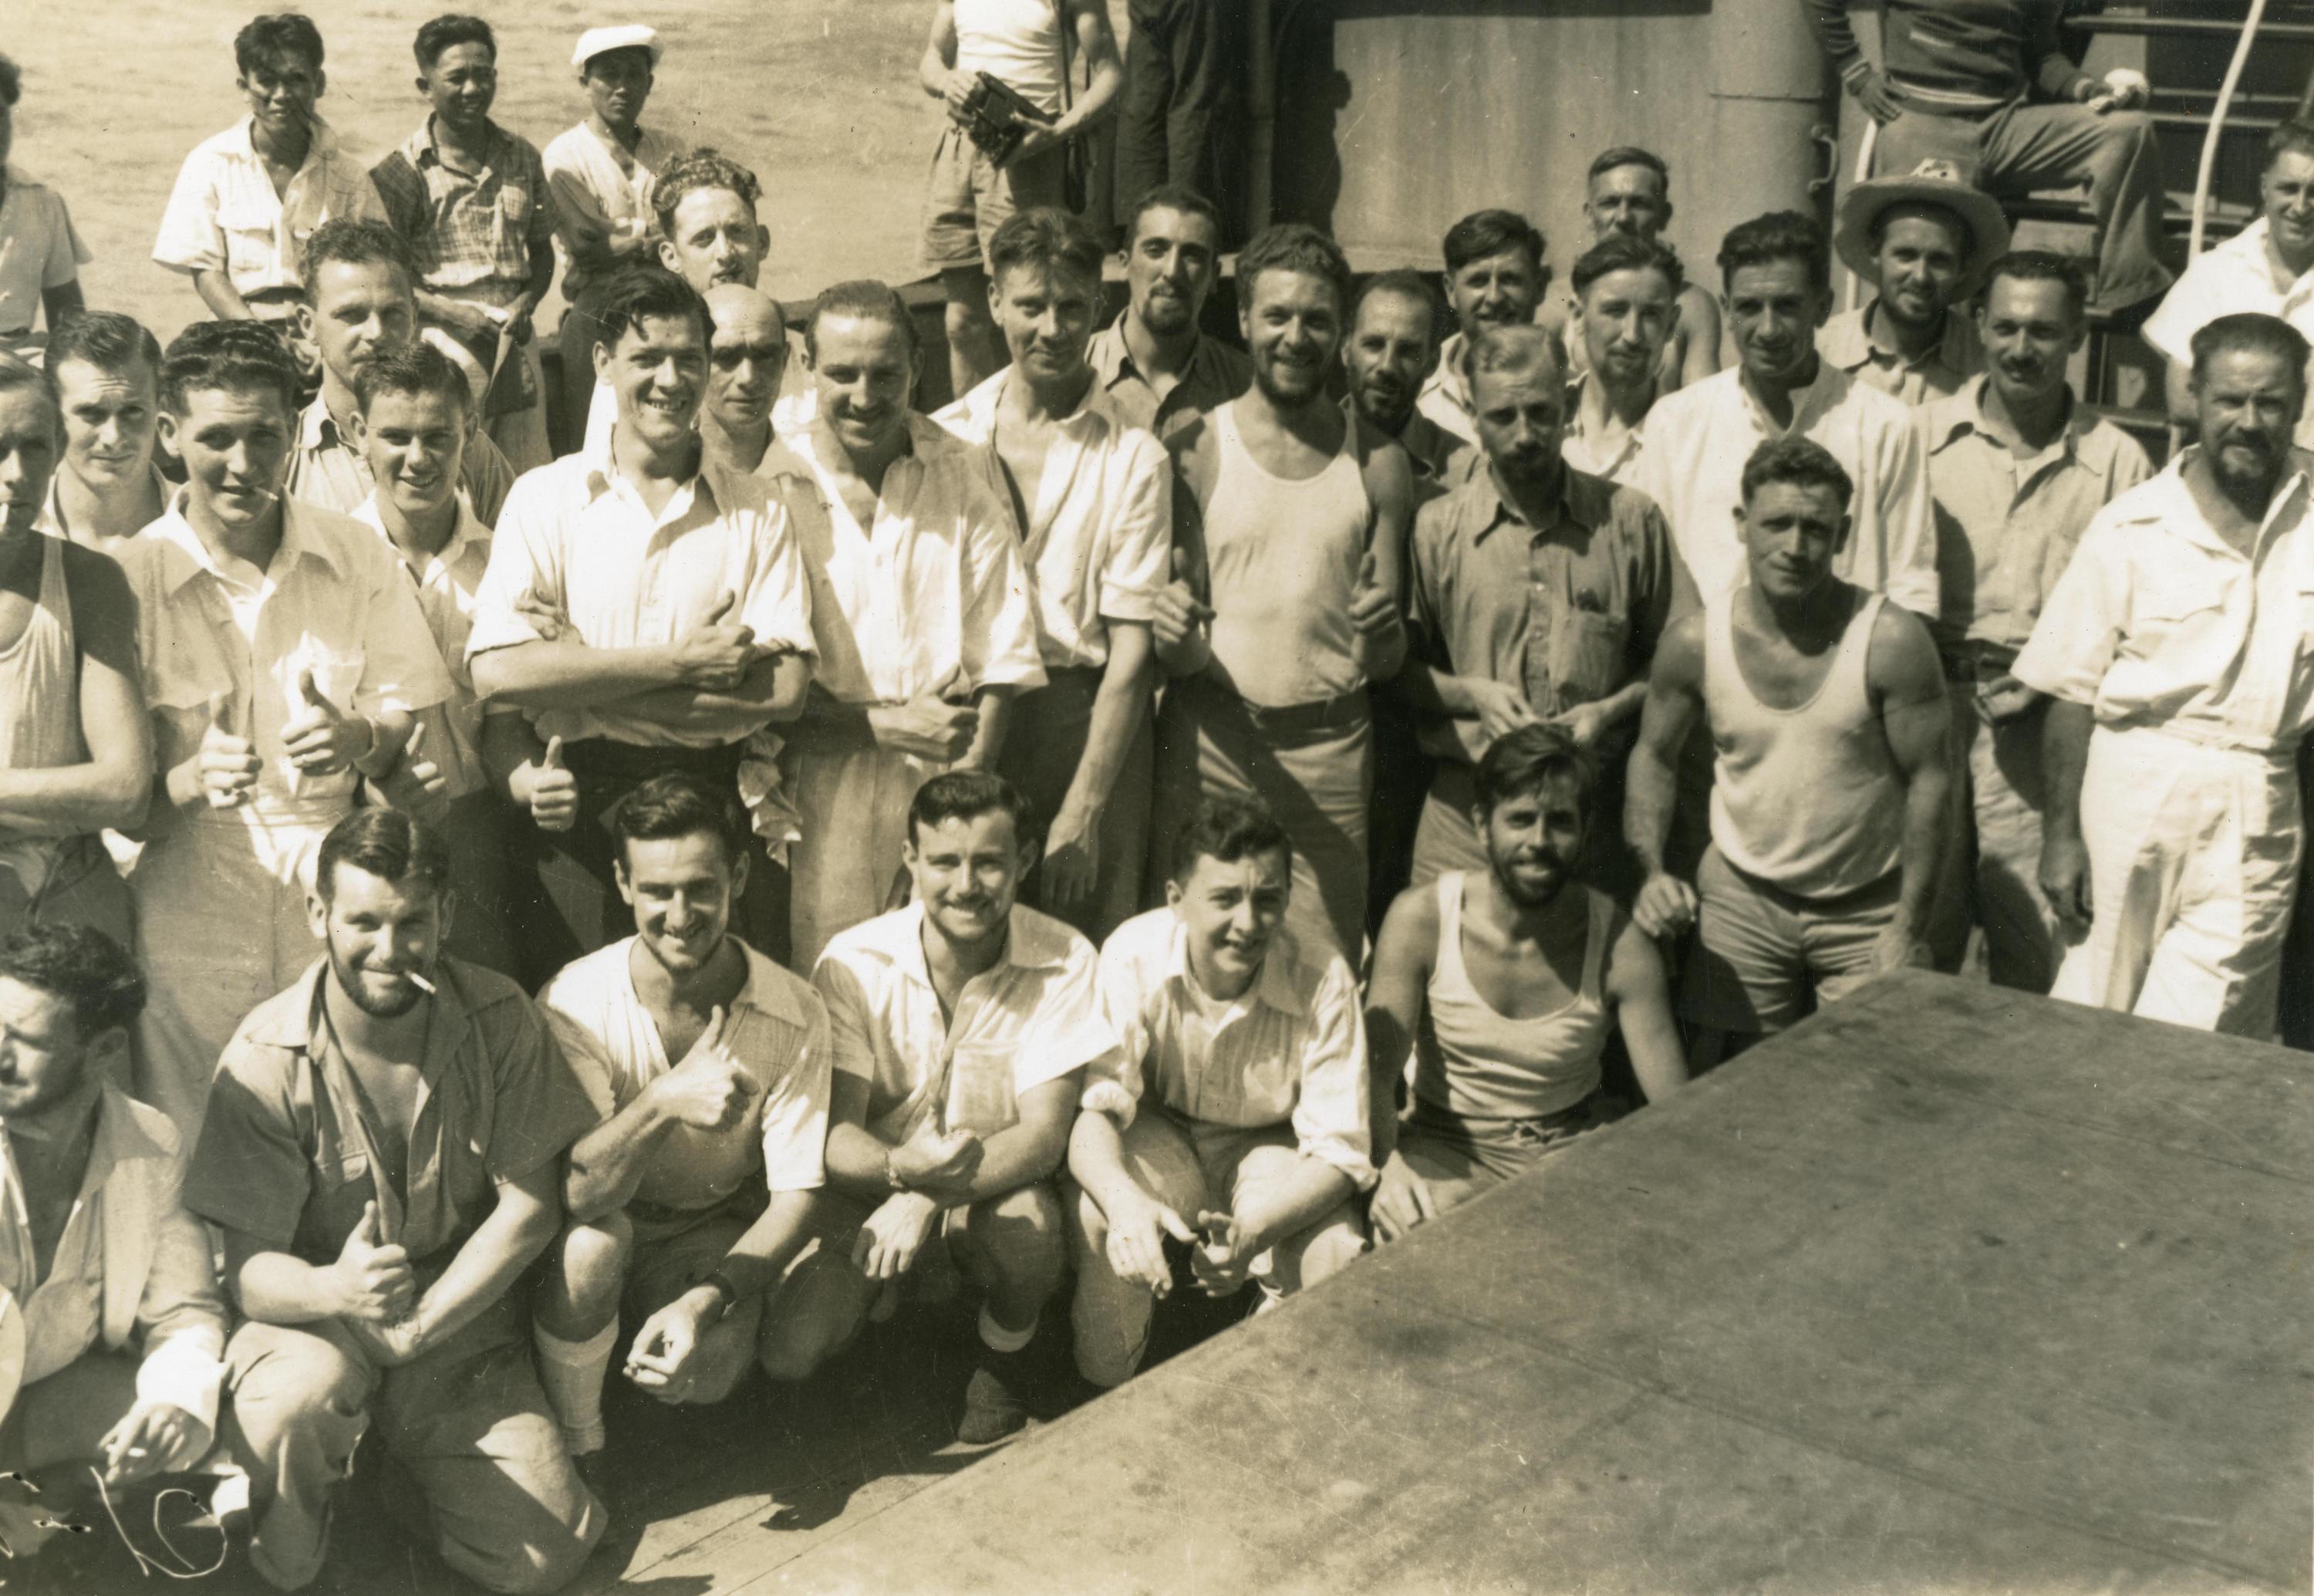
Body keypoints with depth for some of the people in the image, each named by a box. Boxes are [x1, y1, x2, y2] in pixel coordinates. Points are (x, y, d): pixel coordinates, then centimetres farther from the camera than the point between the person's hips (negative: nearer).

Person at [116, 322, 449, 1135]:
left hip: (336, 909, 2)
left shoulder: (357, 557, 4)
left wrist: (360, 738, -15)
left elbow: (406, 723, 7)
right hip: (190, 923, -1)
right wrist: (190, 779, -23)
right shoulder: (127, 576, -3)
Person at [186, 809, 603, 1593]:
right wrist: (336, 1290, -40)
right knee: (282, 1413, -38)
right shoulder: (266, 1057, -16)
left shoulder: (498, 1018, -10)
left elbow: (531, 1204, -6)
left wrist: (419, 1324, -16)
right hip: (314, 1311, -2)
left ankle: (403, 1443, 21)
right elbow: (248, 1269, -16)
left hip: (460, 1309, 2)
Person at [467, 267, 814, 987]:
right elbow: (497, 670, -10)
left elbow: (784, 689, -6)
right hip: (580, 812, -1)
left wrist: (587, 676, -8)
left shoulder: (757, 511, 7)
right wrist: (683, 663, -11)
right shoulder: (544, 498, 4)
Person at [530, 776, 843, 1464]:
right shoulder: (574, 1005, -22)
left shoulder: (794, 1015, -17)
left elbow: (796, 1196, -15)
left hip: (721, 1237, 3)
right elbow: (571, 1193, -32)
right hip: (609, 1229, -2)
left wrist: (708, 1300, -31)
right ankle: (571, 1447, -12)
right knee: (591, 1239, -37)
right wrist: (664, 1101, -50)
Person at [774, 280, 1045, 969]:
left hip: (948, 775, 2)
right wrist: (877, 723, -9)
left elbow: (1004, 652, 3)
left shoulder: (963, 474, 5)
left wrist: (972, 779, -7)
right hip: (821, 789, -1)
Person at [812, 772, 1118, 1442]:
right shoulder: (854, 965, -14)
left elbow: (1044, 1134, -20)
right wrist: (901, 1168, -42)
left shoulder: (1065, 964, -16)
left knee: (1029, 1221, -36)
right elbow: (835, 1133, -17)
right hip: (876, 1181, 1)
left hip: (998, 1188, -1)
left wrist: (926, 1199, -37)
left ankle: (1004, 1359, 1)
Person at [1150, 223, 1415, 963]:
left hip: (1330, 748, 1)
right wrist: (1176, 638, -19)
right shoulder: (1195, 451, 3)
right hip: (1209, 740, -1)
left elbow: (1387, 664, 5)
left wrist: (1383, 632, -18)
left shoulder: (1378, 464, 6)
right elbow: (1182, 657, 4)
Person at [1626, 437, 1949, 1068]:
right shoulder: (1695, 642, -8)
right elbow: (1653, 756, 6)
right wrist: (1652, 871, -9)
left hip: (1867, 908, -1)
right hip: (1742, 898, 2)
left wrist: (1909, 927, -10)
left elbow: (1927, 779, -10)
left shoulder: (1891, 640, -16)